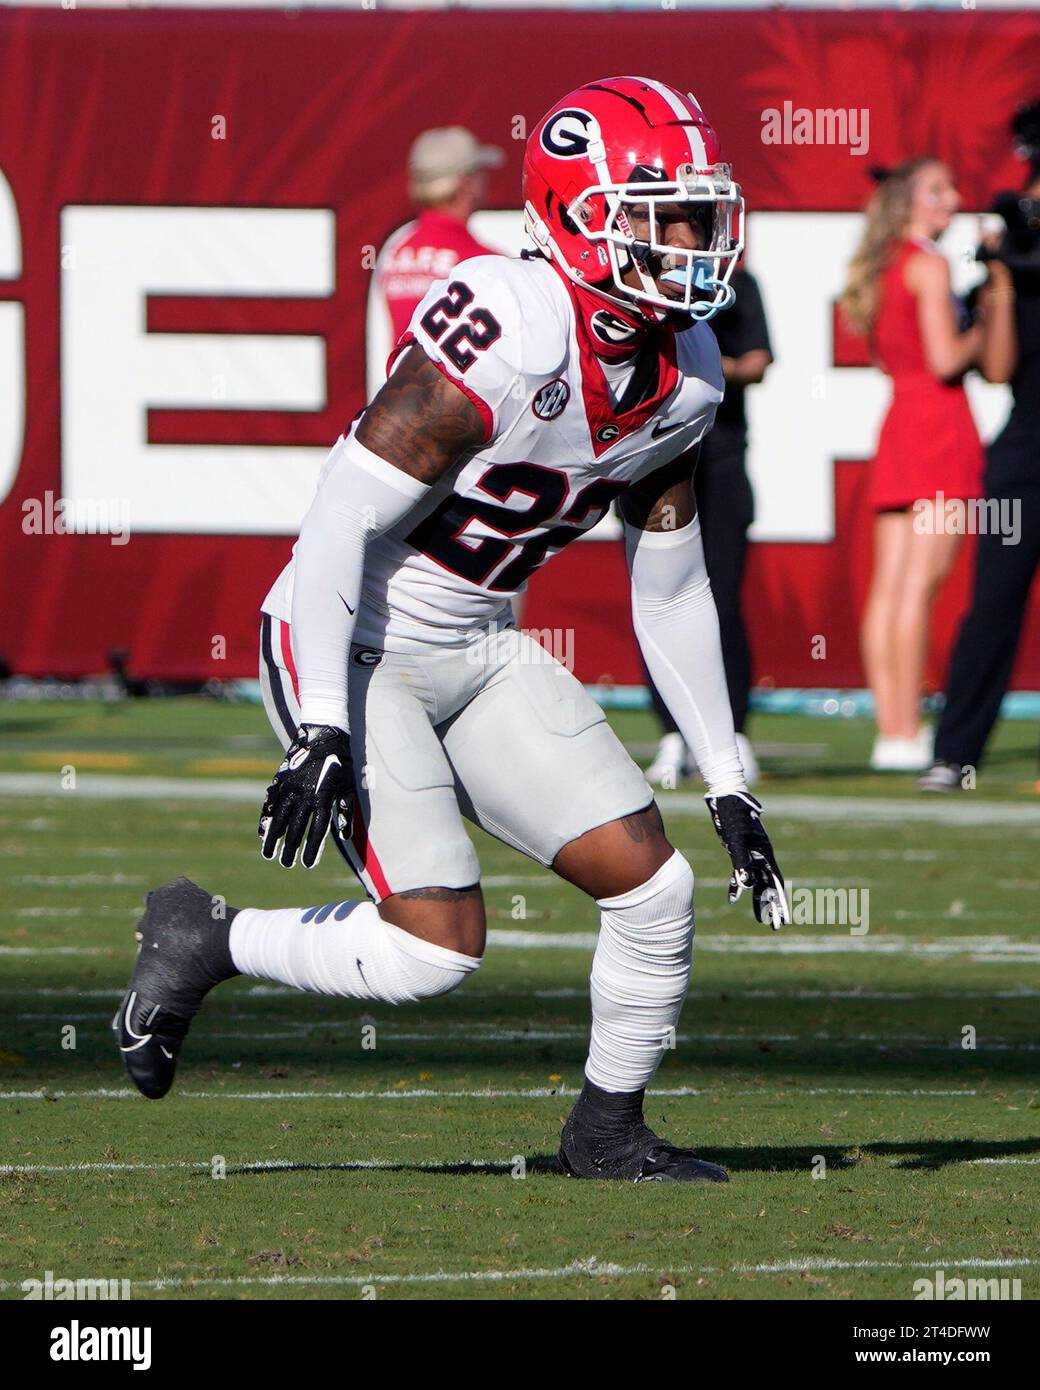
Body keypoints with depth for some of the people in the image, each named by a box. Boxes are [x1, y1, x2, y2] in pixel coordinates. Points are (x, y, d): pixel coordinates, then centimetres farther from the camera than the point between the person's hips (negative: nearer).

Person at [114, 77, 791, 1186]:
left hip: (480, 653, 8)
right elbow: (341, 522, -24)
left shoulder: (683, 375, 0)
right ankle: (198, 944, 9)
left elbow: (671, 587, 13)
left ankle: (607, 1130, 19)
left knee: (653, 886, -3)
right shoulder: (506, 336, -26)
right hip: (352, 650, -8)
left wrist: (726, 784, 13)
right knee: (437, 948, -15)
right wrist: (321, 733, -26)